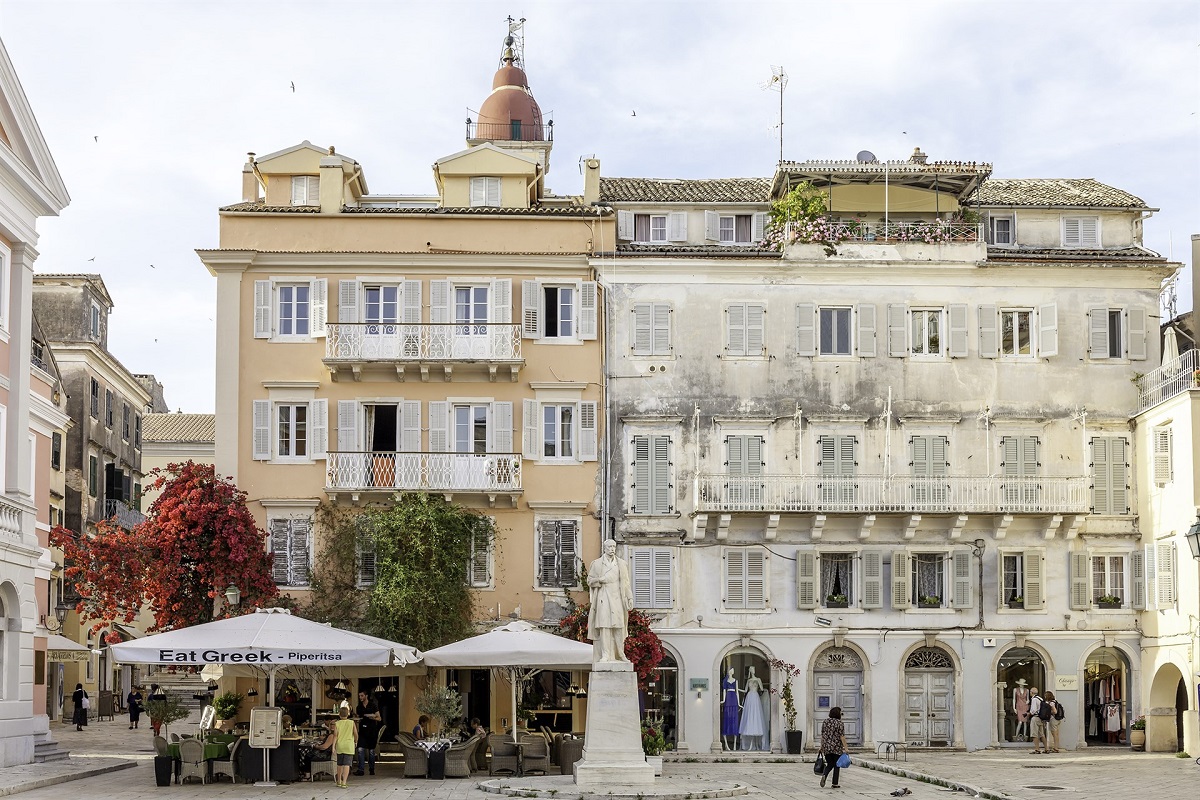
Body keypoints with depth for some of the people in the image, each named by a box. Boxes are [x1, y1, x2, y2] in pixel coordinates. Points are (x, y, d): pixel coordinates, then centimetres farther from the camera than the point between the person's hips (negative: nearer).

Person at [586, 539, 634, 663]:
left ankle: (620, 654, 7)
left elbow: (626, 582, 10)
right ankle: (605, 655, -11)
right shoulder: (597, 563, 8)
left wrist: (630, 598, 2)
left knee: (619, 626, -2)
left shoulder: (622, 564, 13)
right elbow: (590, 580, 7)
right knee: (604, 625, -10)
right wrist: (600, 580, -13)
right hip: (603, 597, -2)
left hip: (618, 597, 2)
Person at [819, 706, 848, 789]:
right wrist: (845, 748, -10)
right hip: (837, 748, -4)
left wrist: (822, 746, 18)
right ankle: (835, 784, 6)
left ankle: (824, 776, -13)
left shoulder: (825, 722, 7)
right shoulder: (839, 723, -9)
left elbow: (822, 735, 11)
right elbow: (842, 737, -12)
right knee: (836, 765, 5)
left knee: (830, 764, 13)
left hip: (826, 748, 4)